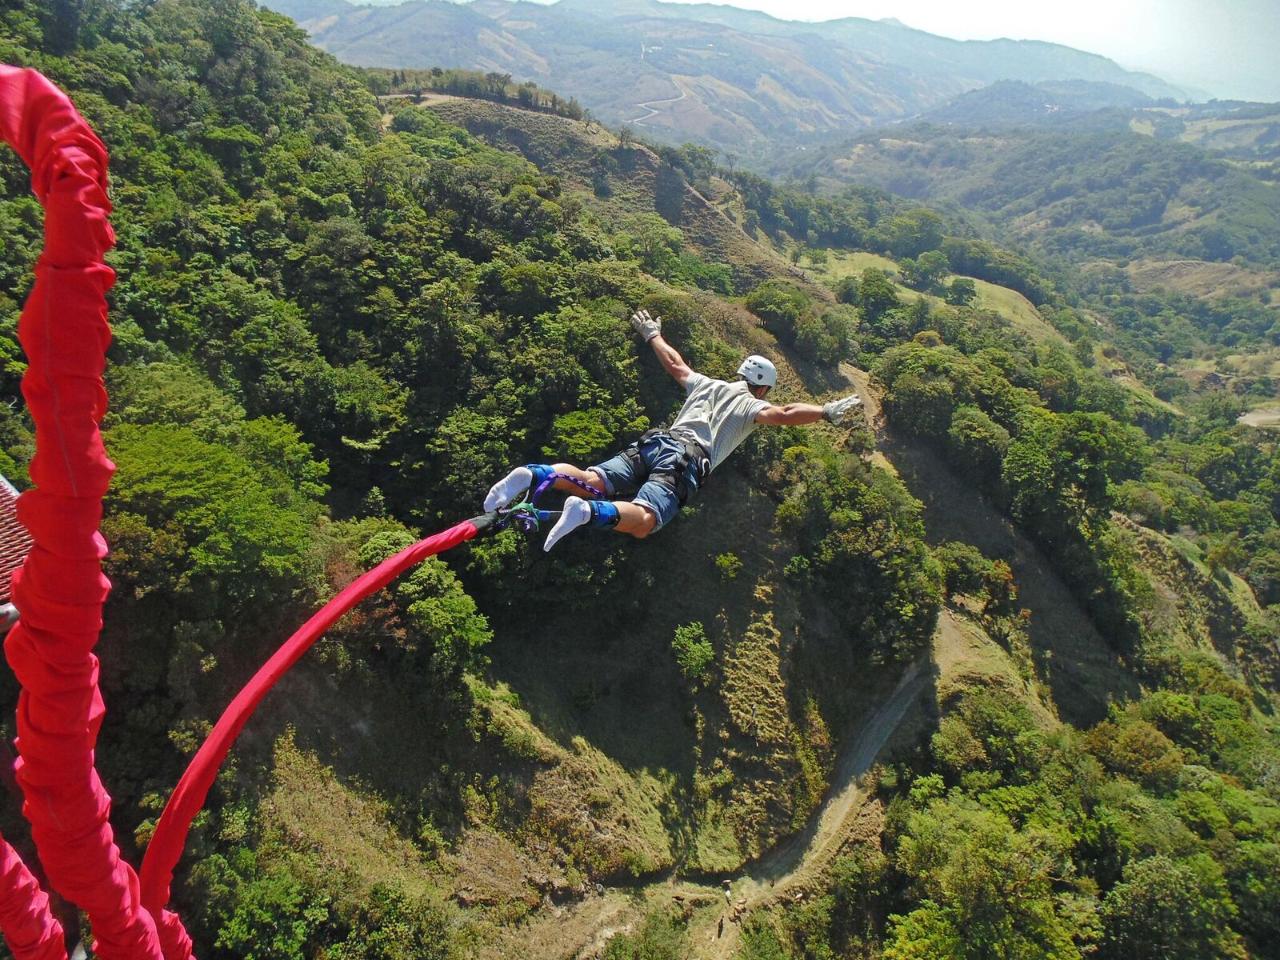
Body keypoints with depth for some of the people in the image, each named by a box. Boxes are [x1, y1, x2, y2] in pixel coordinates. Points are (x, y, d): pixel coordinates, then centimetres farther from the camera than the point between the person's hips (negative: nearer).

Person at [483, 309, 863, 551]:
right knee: (642, 522, -24)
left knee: (591, 482, -7)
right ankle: (589, 511, -51)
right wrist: (828, 411, 6)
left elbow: (675, 364, 40)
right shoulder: (752, 405, 14)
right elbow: (784, 415, -3)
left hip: (656, 443, 6)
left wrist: (653, 335, 55)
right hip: (688, 460, -6)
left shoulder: (707, 384, 30)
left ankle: (534, 474, -32)